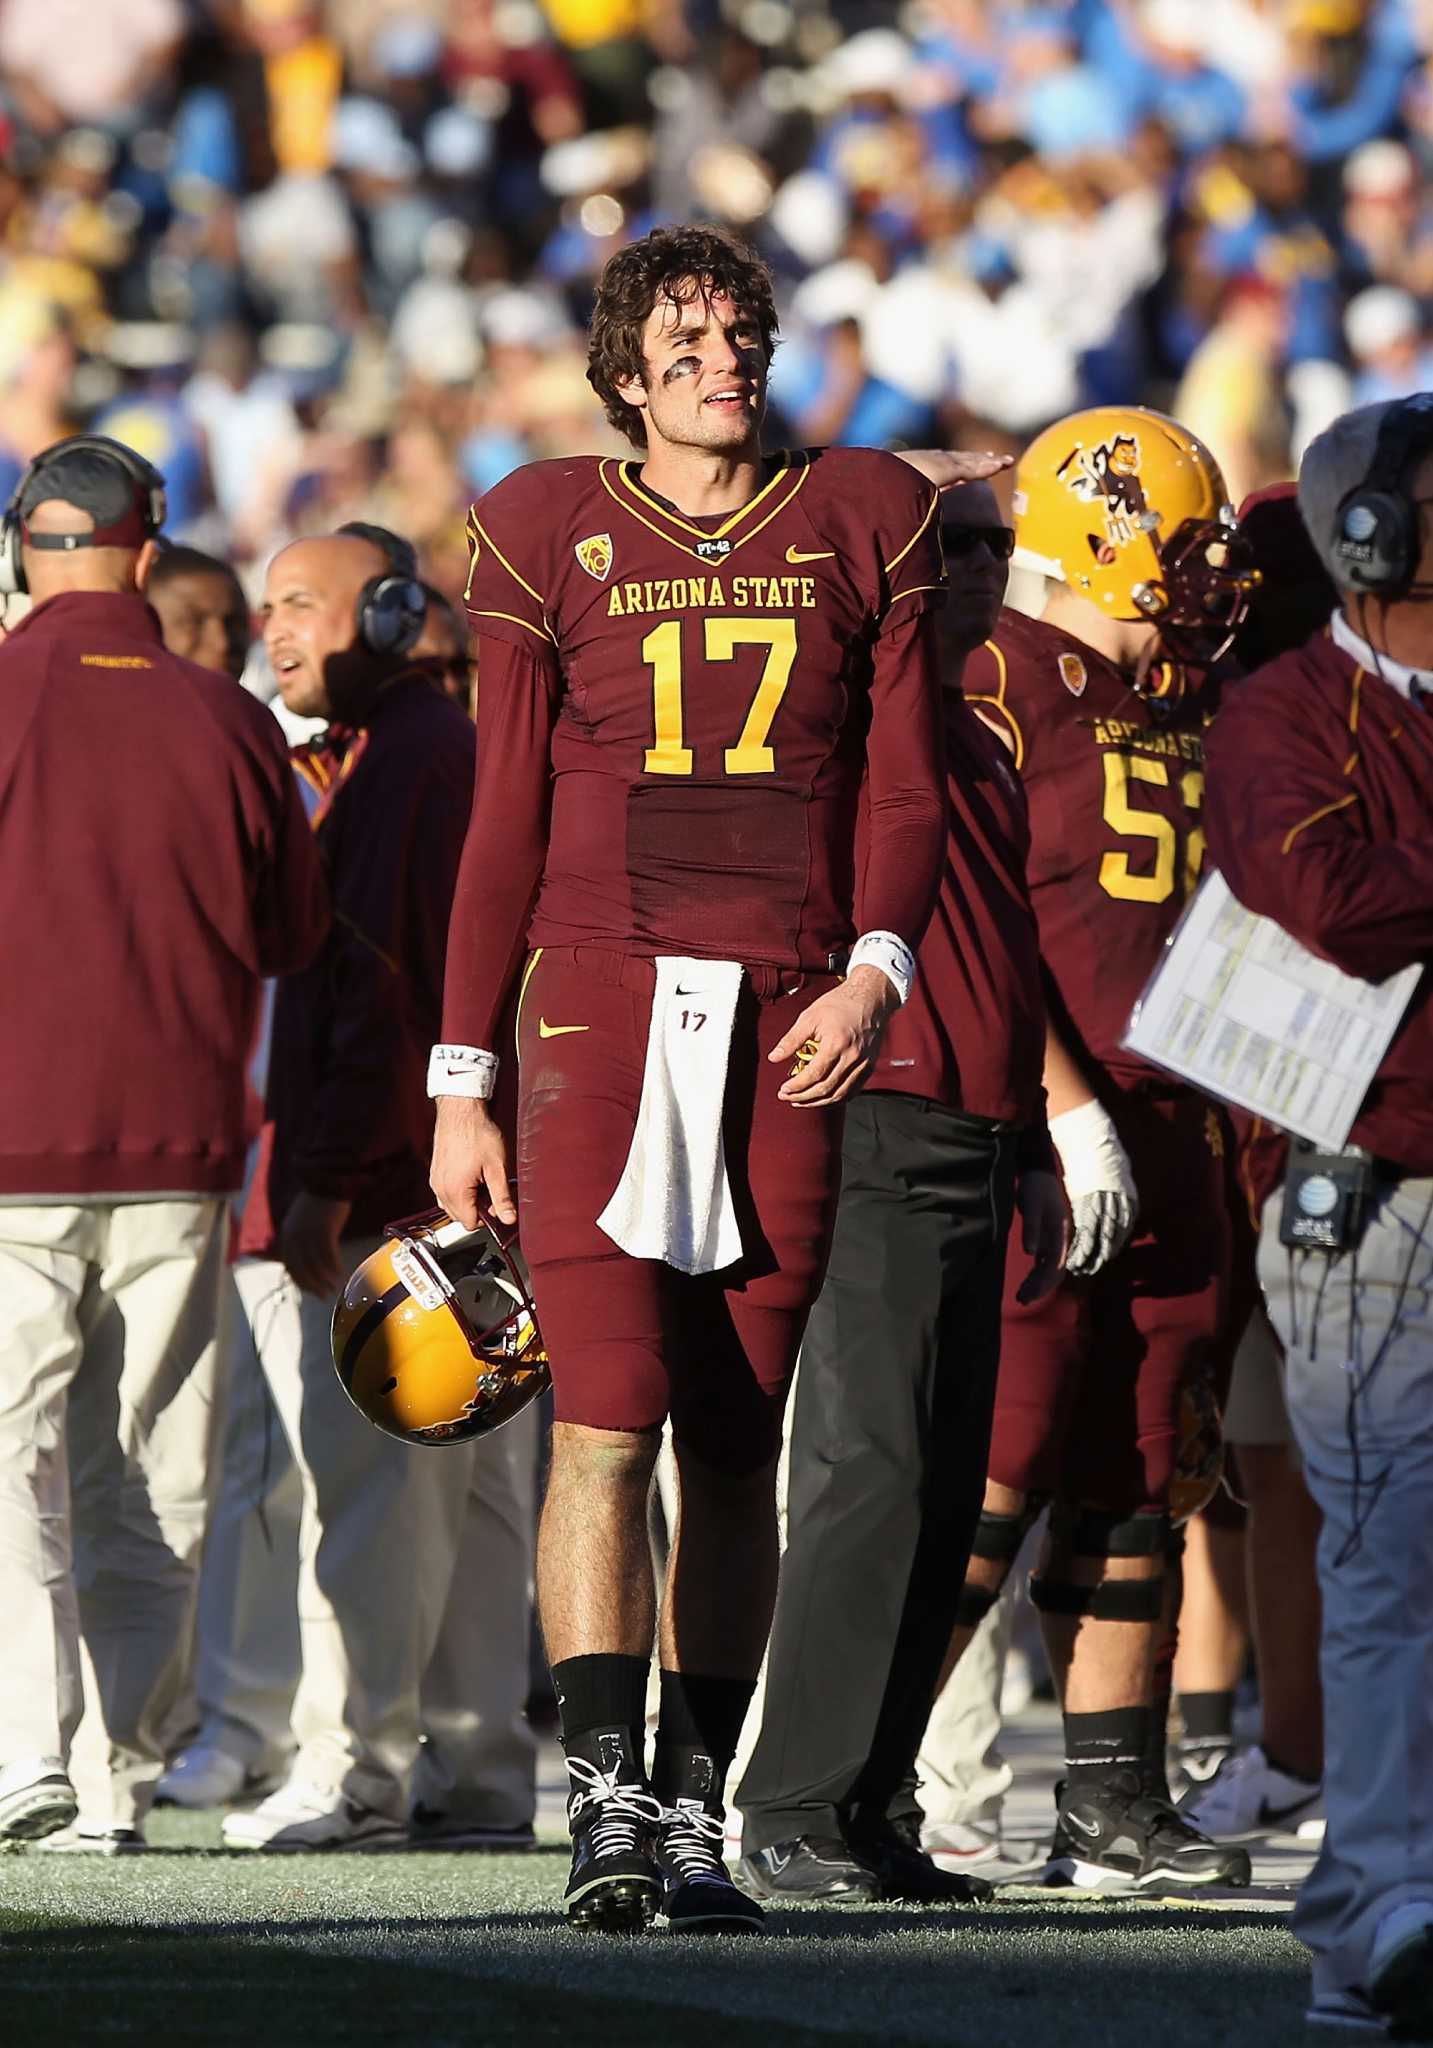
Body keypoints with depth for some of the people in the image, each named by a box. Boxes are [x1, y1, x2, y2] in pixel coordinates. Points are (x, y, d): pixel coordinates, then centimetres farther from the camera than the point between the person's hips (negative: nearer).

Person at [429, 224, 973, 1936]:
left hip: (792, 1021, 2)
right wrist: (463, 1084, 5)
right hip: (599, 1003, -2)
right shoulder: (551, 534, 8)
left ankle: (695, 1809, 8)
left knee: (737, 1445, 3)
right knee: (608, 1413, -13)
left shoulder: (863, 522, 11)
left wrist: (873, 973, -8)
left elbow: (904, 786, 10)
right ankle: (607, 1802, -15)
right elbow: (506, 821, 9)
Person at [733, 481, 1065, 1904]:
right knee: (870, 1468, -12)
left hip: (975, 1151, 9)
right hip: (877, 1131, -9)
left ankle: (874, 1806, 12)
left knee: (943, 1492, 7)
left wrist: (1033, 1150, 25)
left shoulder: (985, 753, 22)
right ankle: (796, 1816, -10)